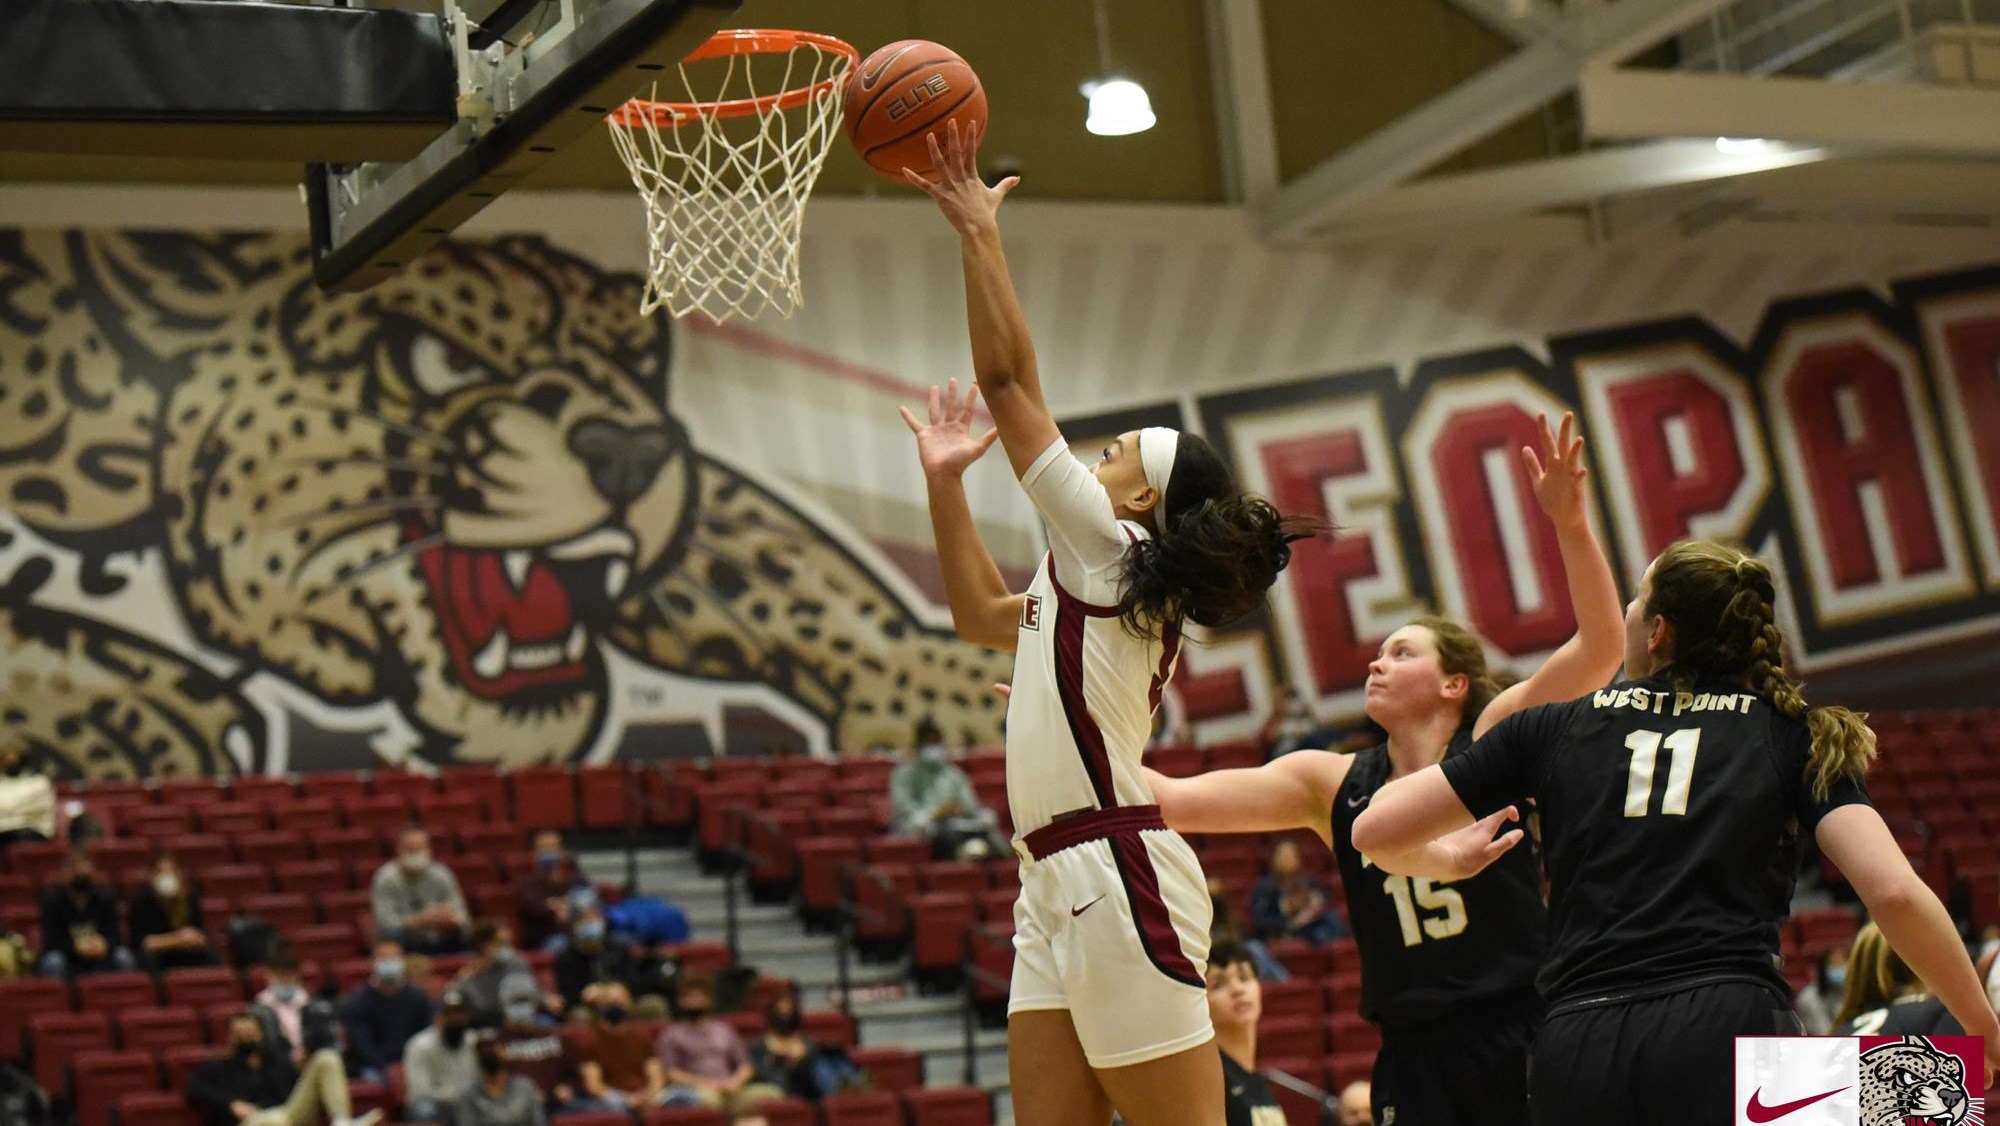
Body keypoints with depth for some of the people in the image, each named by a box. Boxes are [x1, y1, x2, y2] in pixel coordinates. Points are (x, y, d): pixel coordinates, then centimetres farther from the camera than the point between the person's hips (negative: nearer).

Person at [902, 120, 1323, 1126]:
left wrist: (977, 232, 1)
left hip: (1116, 872, -9)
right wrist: (945, 481, 29)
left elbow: (1008, 376, -5)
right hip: (1057, 888, 9)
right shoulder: (1098, 586, 20)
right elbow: (981, 612, 36)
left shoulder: (1107, 544, -4)